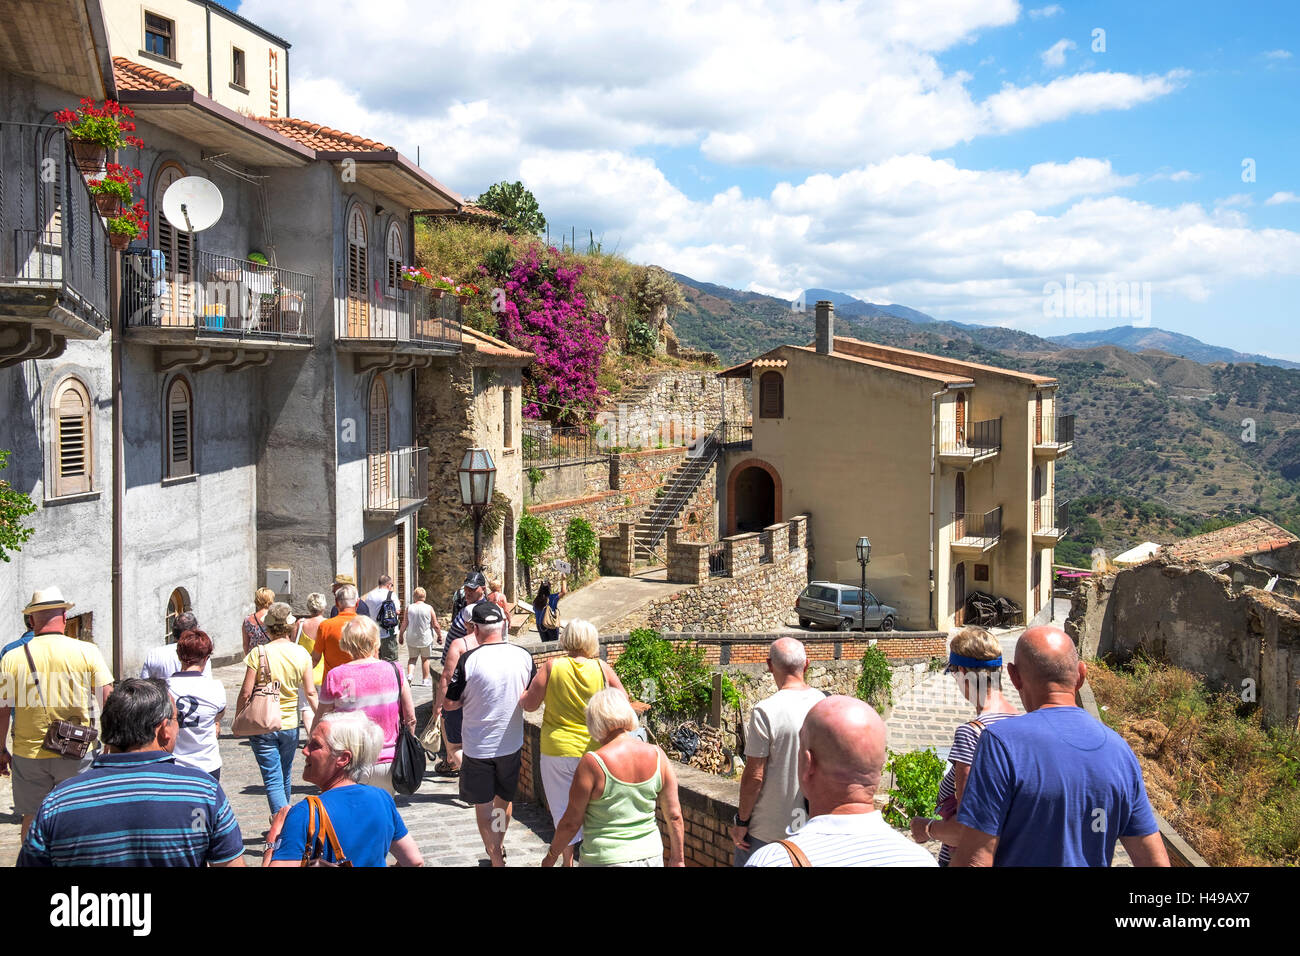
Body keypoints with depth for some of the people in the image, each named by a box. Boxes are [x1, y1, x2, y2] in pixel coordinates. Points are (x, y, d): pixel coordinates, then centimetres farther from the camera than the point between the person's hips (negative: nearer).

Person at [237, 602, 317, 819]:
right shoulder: (302, 654, -3)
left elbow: (246, 692, -11)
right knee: (286, 775, 23)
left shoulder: (258, 653, -12)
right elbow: (310, 692, -1)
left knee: (273, 781, 0)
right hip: (290, 724, 4)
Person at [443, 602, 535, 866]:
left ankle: (497, 859, 13)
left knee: (483, 806, 11)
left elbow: (449, 703, -10)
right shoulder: (524, 656, -7)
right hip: (512, 743, 4)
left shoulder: (468, 659, -18)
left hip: (478, 746, -4)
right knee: (504, 800, 24)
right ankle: (498, 847, 42)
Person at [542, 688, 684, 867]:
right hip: (650, 857, 4)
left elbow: (572, 822, -9)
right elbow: (674, 815, 2)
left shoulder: (592, 764, -17)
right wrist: (678, 859, 15)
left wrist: (551, 855, 7)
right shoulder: (657, 756, -5)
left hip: (606, 860, -4)